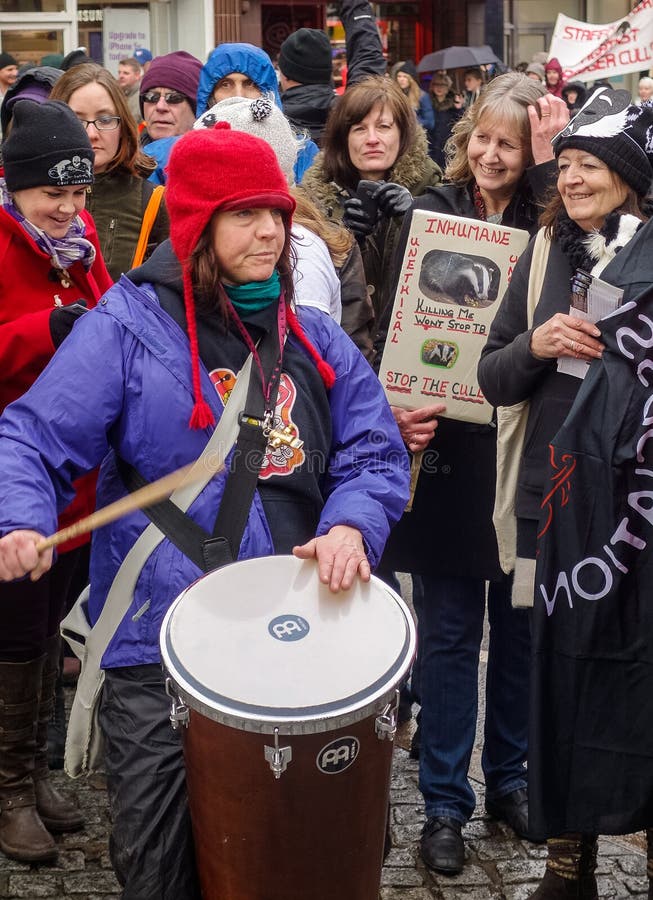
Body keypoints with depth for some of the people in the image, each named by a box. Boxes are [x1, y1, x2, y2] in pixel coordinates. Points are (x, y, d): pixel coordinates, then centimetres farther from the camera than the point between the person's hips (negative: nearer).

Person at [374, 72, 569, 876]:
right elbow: (396, 323, -2)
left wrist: (548, 159, -14)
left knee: (520, 626, 12)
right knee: (449, 631, 5)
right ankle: (444, 801, 15)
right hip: (447, 452, -1)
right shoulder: (431, 213, 2)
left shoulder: (543, 212, 4)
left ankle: (509, 778, 29)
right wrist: (397, 403, -20)